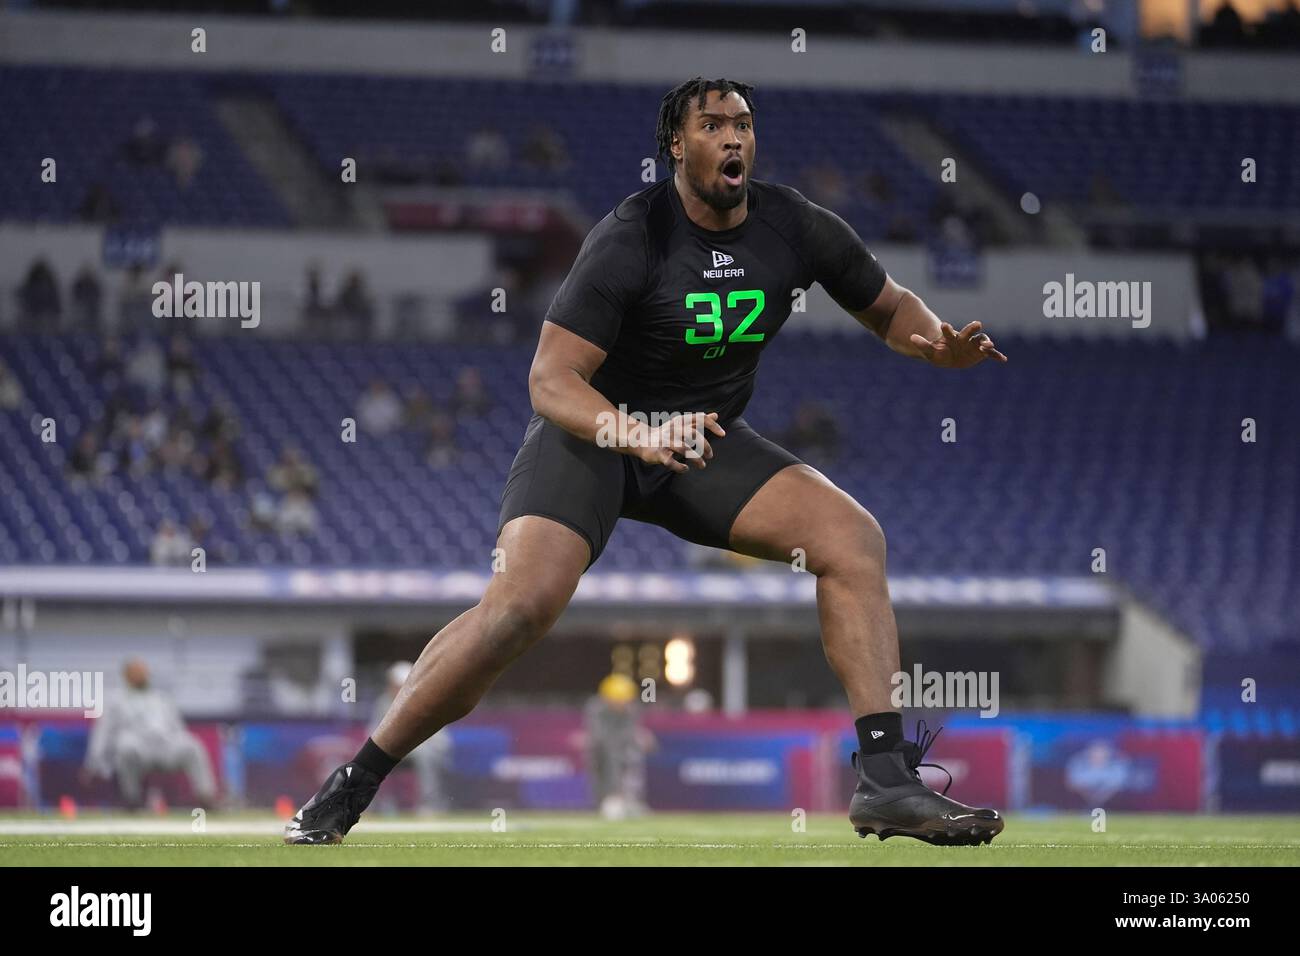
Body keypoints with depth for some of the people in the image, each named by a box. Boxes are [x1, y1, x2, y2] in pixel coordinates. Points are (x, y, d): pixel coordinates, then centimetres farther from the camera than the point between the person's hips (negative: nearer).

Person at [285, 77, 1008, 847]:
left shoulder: (795, 228, -5)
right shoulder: (631, 238, -20)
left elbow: (888, 305, 12)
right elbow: (551, 378, -24)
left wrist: (941, 345, -12)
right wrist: (638, 436, -42)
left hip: (708, 439, 5)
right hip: (593, 429, -5)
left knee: (854, 536, -16)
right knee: (526, 599, -29)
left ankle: (886, 782, -16)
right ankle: (352, 785, -17)